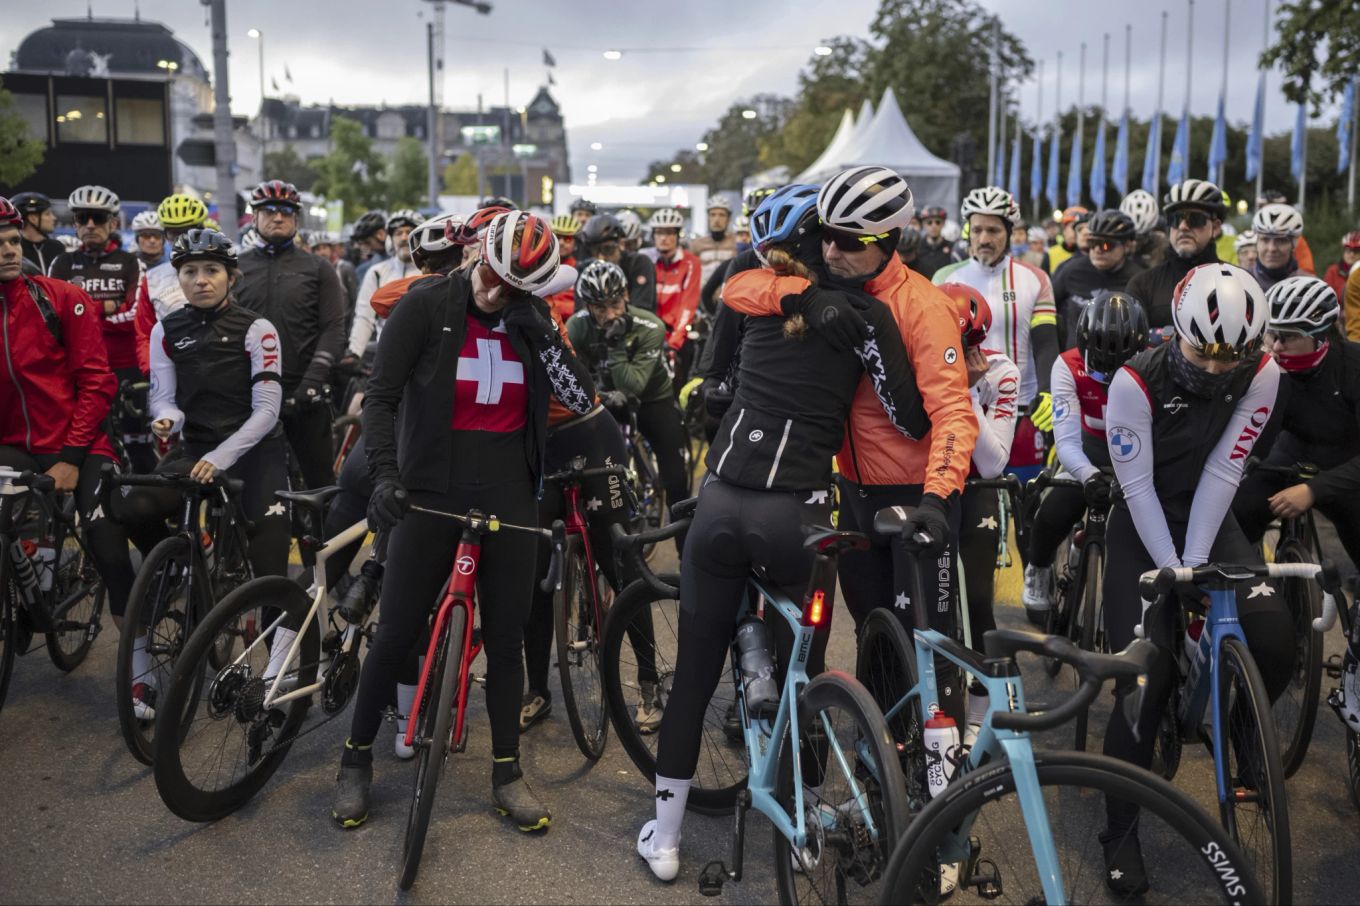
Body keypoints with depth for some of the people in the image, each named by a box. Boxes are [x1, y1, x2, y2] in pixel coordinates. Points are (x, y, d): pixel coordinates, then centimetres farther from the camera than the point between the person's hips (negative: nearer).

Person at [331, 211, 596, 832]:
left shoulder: (533, 320, 2)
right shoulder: (426, 304, -8)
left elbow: (583, 400, -5)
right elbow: (381, 394, -9)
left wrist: (542, 339, -17)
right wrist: (384, 473, -22)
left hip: (508, 497, 3)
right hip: (433, 491, -3)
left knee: (506, 638, 8)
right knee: (396, 633, 2)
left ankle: (507, 771, 22)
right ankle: (357, 757, 23)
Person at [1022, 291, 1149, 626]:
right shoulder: (1069, 366, -25)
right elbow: (1067, 440, -31)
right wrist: (1090, 475, -50)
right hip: (1093, 446, 0)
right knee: (1054, 509, -20)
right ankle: (1037, 570, 11)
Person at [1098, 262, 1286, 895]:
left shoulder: (1261, 374, -13)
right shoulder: (1136, 383, -23)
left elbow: (1221, 473, -14)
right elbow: (1138, 487, -19)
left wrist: (1195, 564, -19)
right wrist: (1173, 571, -21)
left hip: (1209, 519, 3)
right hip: (1142, 524, -3)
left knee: (1274, 634, -21)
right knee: (1145, 676, -12)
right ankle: (1121, 834, 3)